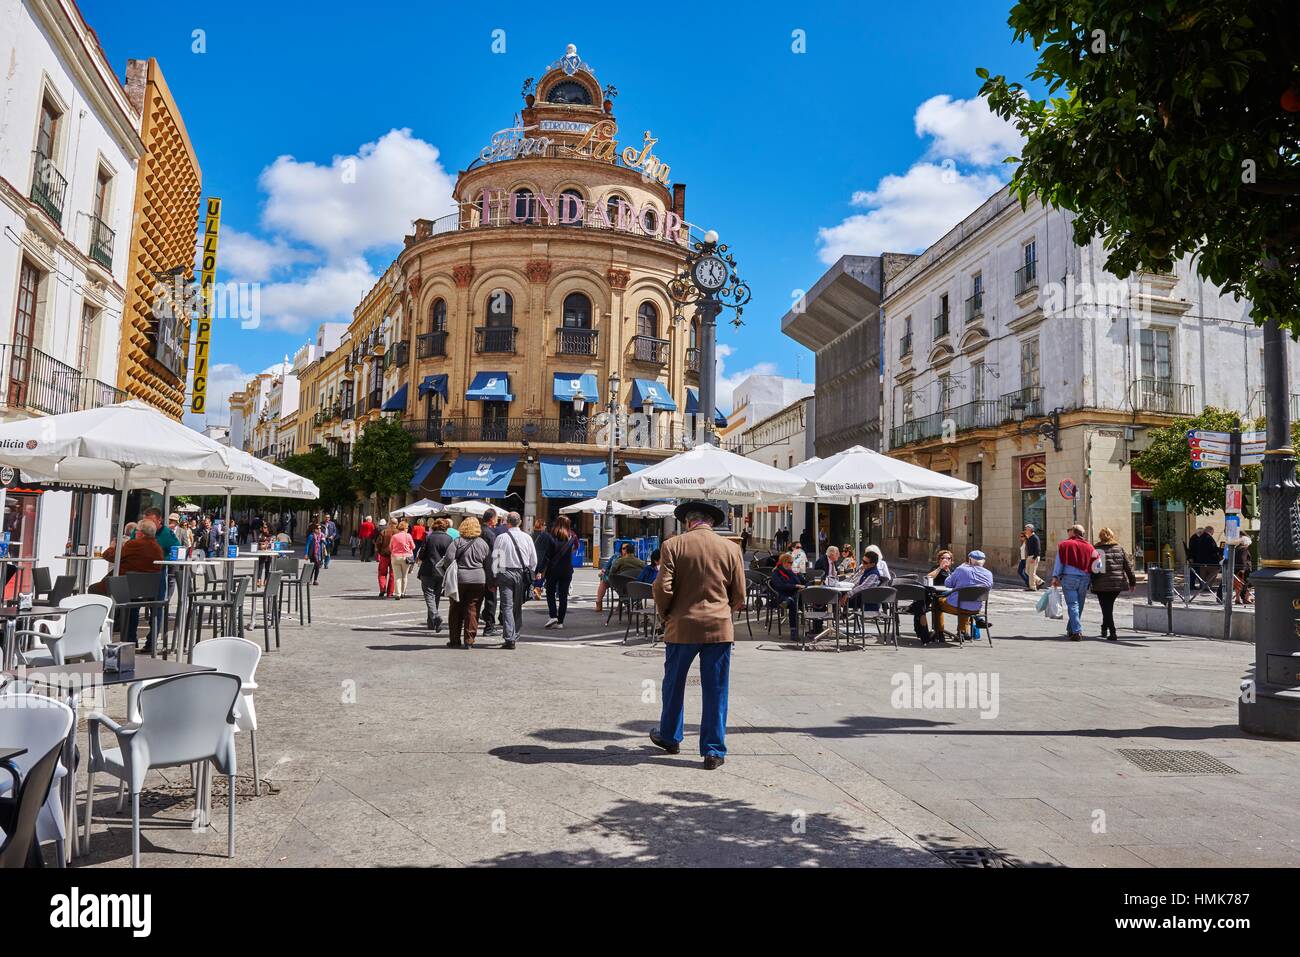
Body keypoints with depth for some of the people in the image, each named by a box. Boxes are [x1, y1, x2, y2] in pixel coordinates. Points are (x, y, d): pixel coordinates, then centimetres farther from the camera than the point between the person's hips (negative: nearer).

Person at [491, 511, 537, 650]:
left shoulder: (501, 538, -4)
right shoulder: (527, 538, 3)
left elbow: (495, 559, -3)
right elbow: (534, 560, 7)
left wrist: (494, 576, 5)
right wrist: (528, 574, 19)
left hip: (505, 573, -3)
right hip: (522, 574, 3)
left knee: (507, 606, -3)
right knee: (518, 606, 15)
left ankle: (510, 639, -11)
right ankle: (515, 635, 22)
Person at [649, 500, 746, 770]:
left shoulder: (672, 545, -5)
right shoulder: (731, 549, 2)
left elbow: (663, 588, -10)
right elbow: (739, 596, 4)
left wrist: (666, 616, 7)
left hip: (682, 626, -1)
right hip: (719, 627, 1)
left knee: (674, 685, 18)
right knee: (716, 692, 8)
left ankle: (669, 737, 34)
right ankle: (714, 751, 11)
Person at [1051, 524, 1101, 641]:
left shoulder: (1064, 545, 1)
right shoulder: (1089, 547, 11)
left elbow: (1059, 561, -6)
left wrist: (1055, 576, -6)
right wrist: (1090, 581, 16)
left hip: (1069, 577, -3)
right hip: (1084, 578, 3)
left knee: (1073, 605, -4)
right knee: (1079, 606, 15)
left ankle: (1077, 631, -16)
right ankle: (1070, 630, 25)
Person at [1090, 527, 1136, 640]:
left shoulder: (1096, 549, -4)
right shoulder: (1119, 548, 6)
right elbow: (1128, 566, 6)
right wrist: (1132, 582, 12)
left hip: (1101, 584, -4)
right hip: (1117, 583, 4)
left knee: (1106, 608, 0)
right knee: (1109, 606, 21)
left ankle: (1113, 633, -8)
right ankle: (1104, 628, 28)